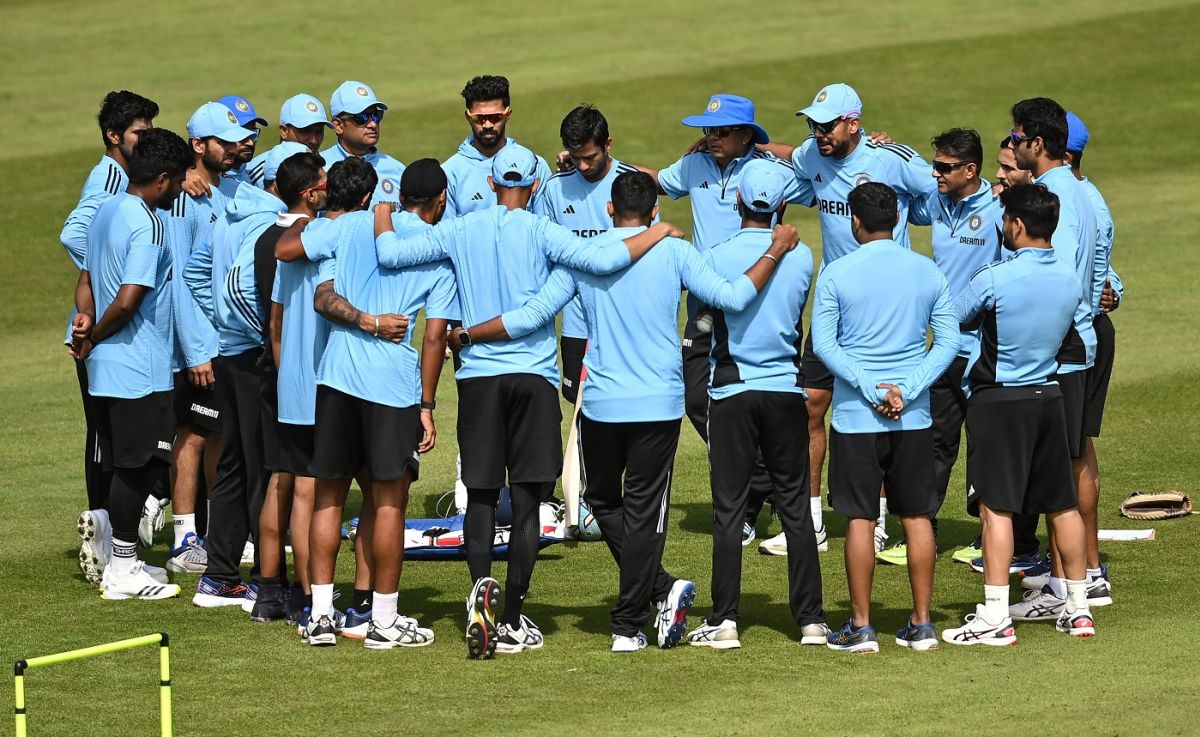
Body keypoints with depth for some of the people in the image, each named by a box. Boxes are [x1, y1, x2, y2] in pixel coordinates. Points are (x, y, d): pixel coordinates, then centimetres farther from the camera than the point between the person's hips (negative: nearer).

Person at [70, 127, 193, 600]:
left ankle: (123, 561, 20)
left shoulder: (106, 211, 12)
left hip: (106, 366, 9)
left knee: (129, 466, 15)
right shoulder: (147, 225, -18)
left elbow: (86, 280, 16)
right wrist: (93, 338, -9)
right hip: (139, 366, -9)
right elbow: (128, 300, -23)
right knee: (138, 466, -3)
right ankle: (123, 570, 1)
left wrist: (86, 320, 1)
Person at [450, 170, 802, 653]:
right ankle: (628, 626, 5)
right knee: (643, 513, 5)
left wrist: (467, 336, 10)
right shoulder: (674, 254, -3)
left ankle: (662, 589, 4)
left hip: (601, 407, 0)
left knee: (603, 501, 18)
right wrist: (776, 251, 4)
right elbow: (733, 298, -8)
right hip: (659, 405, 0)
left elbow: (532, 316, -2)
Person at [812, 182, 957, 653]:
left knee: (860, 518, 2)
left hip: (856, 416, -3)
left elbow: (823, 344, -10)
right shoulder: (927, 272, 3)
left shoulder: (837, 274, -6)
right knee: (917, 517, 9)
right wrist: (906, 390, -7)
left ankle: (861, 627, 5)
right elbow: (948, 341, 0)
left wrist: (870, 389, -11)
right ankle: (921, 624, 12)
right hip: (914, 417, 3)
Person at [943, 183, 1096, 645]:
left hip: (999, 402, -6)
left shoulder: (994, 280, -18)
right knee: (1062, 503, 13)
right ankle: (1078, 607, 20)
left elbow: (954, 317, -2)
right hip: (1048, 396, 6)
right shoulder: (1069, 278, 1)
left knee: (996, 507, -6)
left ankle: (995, 617, -10)